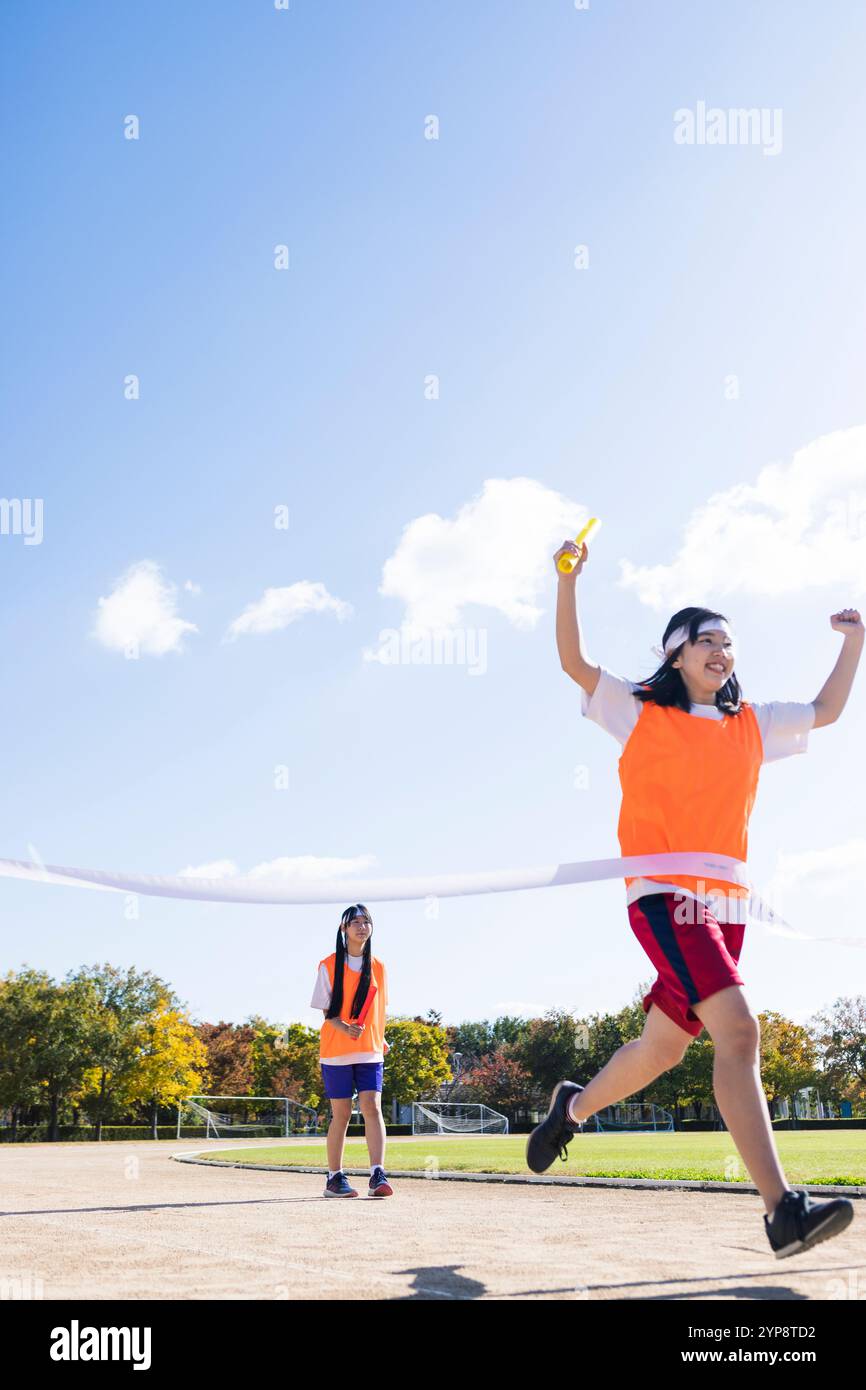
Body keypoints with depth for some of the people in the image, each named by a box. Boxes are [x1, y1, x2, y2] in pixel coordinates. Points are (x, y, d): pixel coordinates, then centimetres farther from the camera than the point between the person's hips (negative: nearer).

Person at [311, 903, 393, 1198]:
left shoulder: (377, 967, 9)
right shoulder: (329, 966, -2)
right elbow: (327, 1010, -4)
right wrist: (344, 1028, -21)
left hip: (370, 1051, 2)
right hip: (336, 1050, -2)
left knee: (372, 1106, -12)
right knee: (341, 1113, 1)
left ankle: (377, 1176, -16)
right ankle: (335, 1178, 15)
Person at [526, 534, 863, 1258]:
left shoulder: (753, 725, 19)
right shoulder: (640, 710, 6)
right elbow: (575, 662, -2)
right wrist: (568, 579, -10)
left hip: (725, 902, 6)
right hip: (663, 894, -6)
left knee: (665, 1044, 13)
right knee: (738, 1028, -23)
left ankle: (574, 1104, 41)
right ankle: (783, 1209, -26)